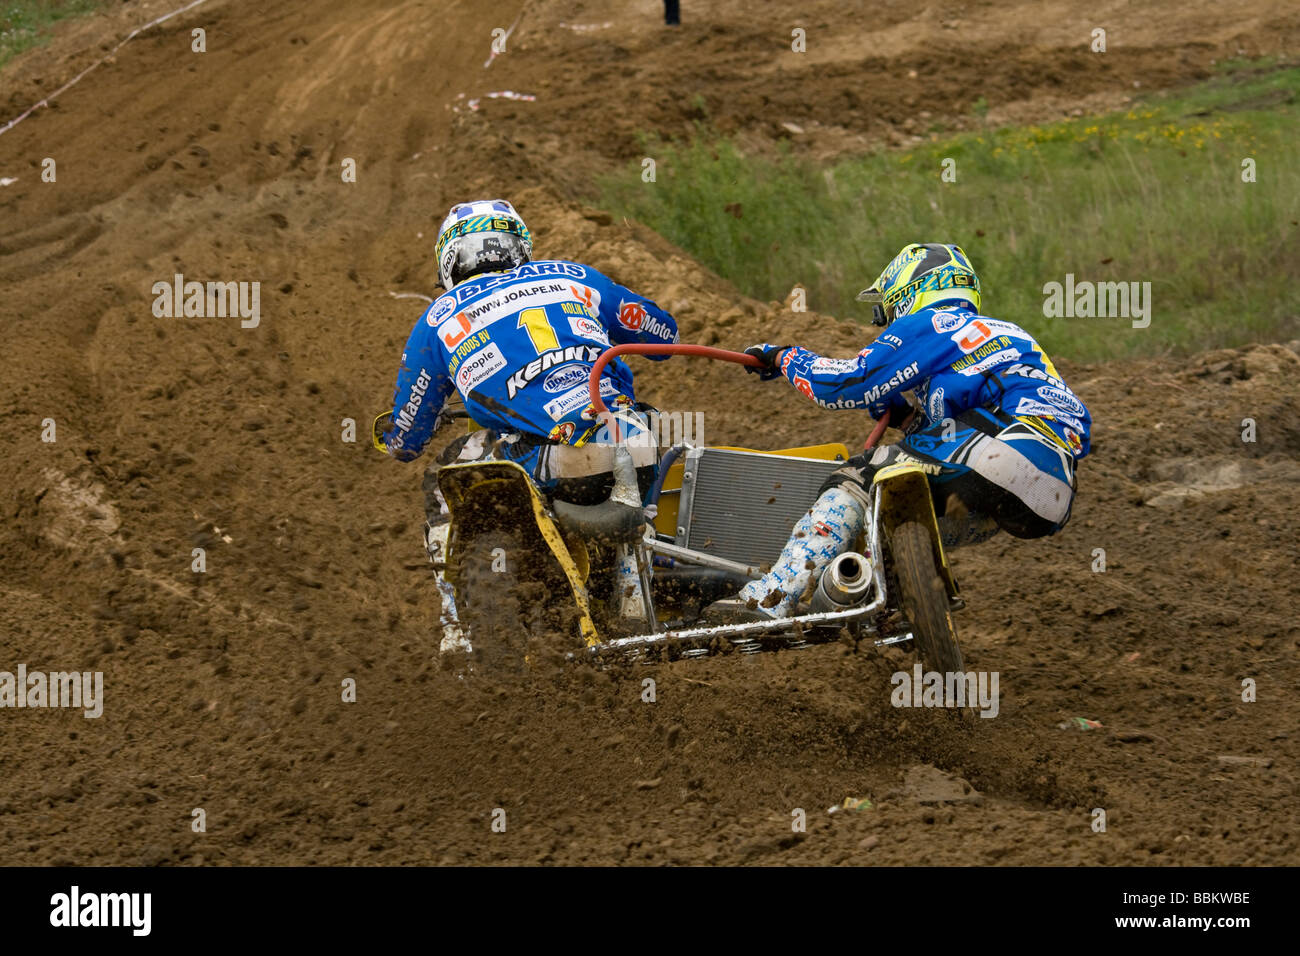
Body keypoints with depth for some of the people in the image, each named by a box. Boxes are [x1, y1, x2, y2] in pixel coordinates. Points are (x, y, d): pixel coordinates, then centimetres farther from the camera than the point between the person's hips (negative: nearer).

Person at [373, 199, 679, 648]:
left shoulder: (437, 320, 17)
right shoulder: (572, 277, 23)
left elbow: (403, 442, 25)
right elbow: (665, 333, 36)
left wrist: (390, 432, 51)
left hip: (556, 465, -3)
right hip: (637, 462, 3)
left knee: (444, 481, 24)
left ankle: (460, 625, 15)